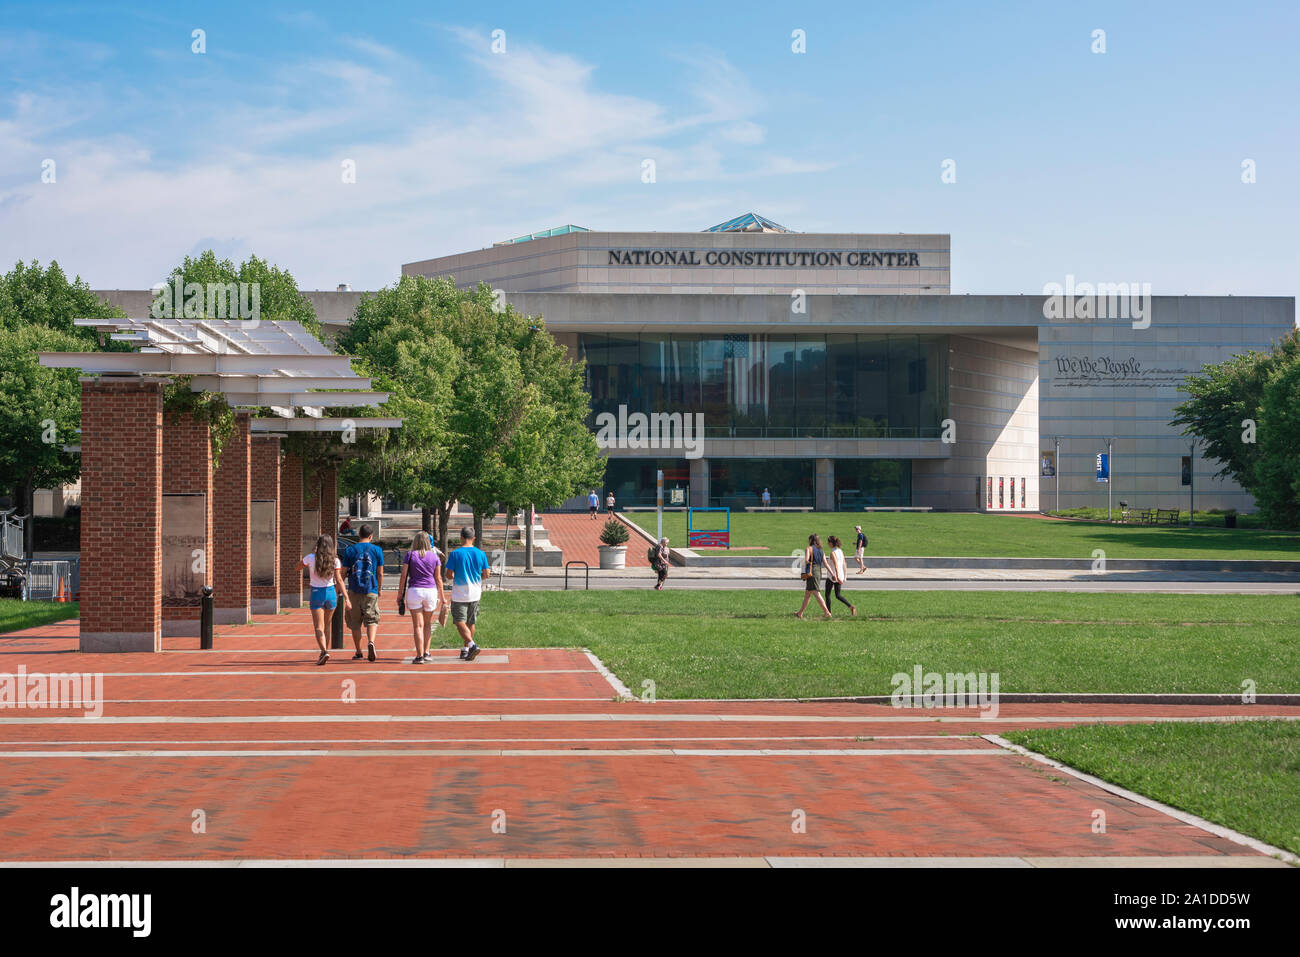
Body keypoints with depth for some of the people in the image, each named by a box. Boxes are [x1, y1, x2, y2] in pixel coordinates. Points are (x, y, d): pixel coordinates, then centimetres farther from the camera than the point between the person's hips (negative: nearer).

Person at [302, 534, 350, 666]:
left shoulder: (310, 558, -7)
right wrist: (346, 598, -9)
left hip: (316, 593, -3)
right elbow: (339, 580, -8)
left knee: (319, 627, -4)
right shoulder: (335, 560, -2)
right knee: (327, 625, 20)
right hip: (331, 593, 3)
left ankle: (324, 651, -24)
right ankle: (324, 651, 26)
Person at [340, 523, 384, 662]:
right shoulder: (377, 550, 1)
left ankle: (358, 653, 15)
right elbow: (380, 573, 4)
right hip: (371, 590, 0)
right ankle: (371, 641, -23)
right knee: (372, 620, 4)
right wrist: (380, 588, 18)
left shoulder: (350, 550, 0)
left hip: (354, 590, 0)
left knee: (355, 623, 10)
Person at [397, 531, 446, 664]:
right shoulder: (434, 556, 5)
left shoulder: (409, 555, 1)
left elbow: (403, 576, -1)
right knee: (427, 623, 17)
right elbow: (438, 578, 7)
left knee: (418, 625, -1)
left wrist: (400, 594, 5)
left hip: (414, 591, -2)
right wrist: (442, 596, 13)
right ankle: (426, 652, 16)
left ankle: (419, 656, -8)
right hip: (431, 590, 2)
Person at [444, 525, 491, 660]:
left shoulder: (455, 554, -11)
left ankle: (472, 644, -26)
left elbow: (448, 575, -10)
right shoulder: (480, 554, -1)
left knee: (460, 623, -5)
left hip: (459, 595, -4)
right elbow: (486, 574, 4)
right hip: (475, 594, 4)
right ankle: (466, 650, 24)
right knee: (470, 623, 16)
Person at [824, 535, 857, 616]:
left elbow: (836, 565, -23)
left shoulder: (833, 553, -16)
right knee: (838, 595, 12)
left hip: (832, 575, -7)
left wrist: (837, 577, -28)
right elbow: (843, 564, 12)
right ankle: (851, 606, -7)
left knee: (827, 594, 8)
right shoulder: (841, 551, 7)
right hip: (840, 575, 7)